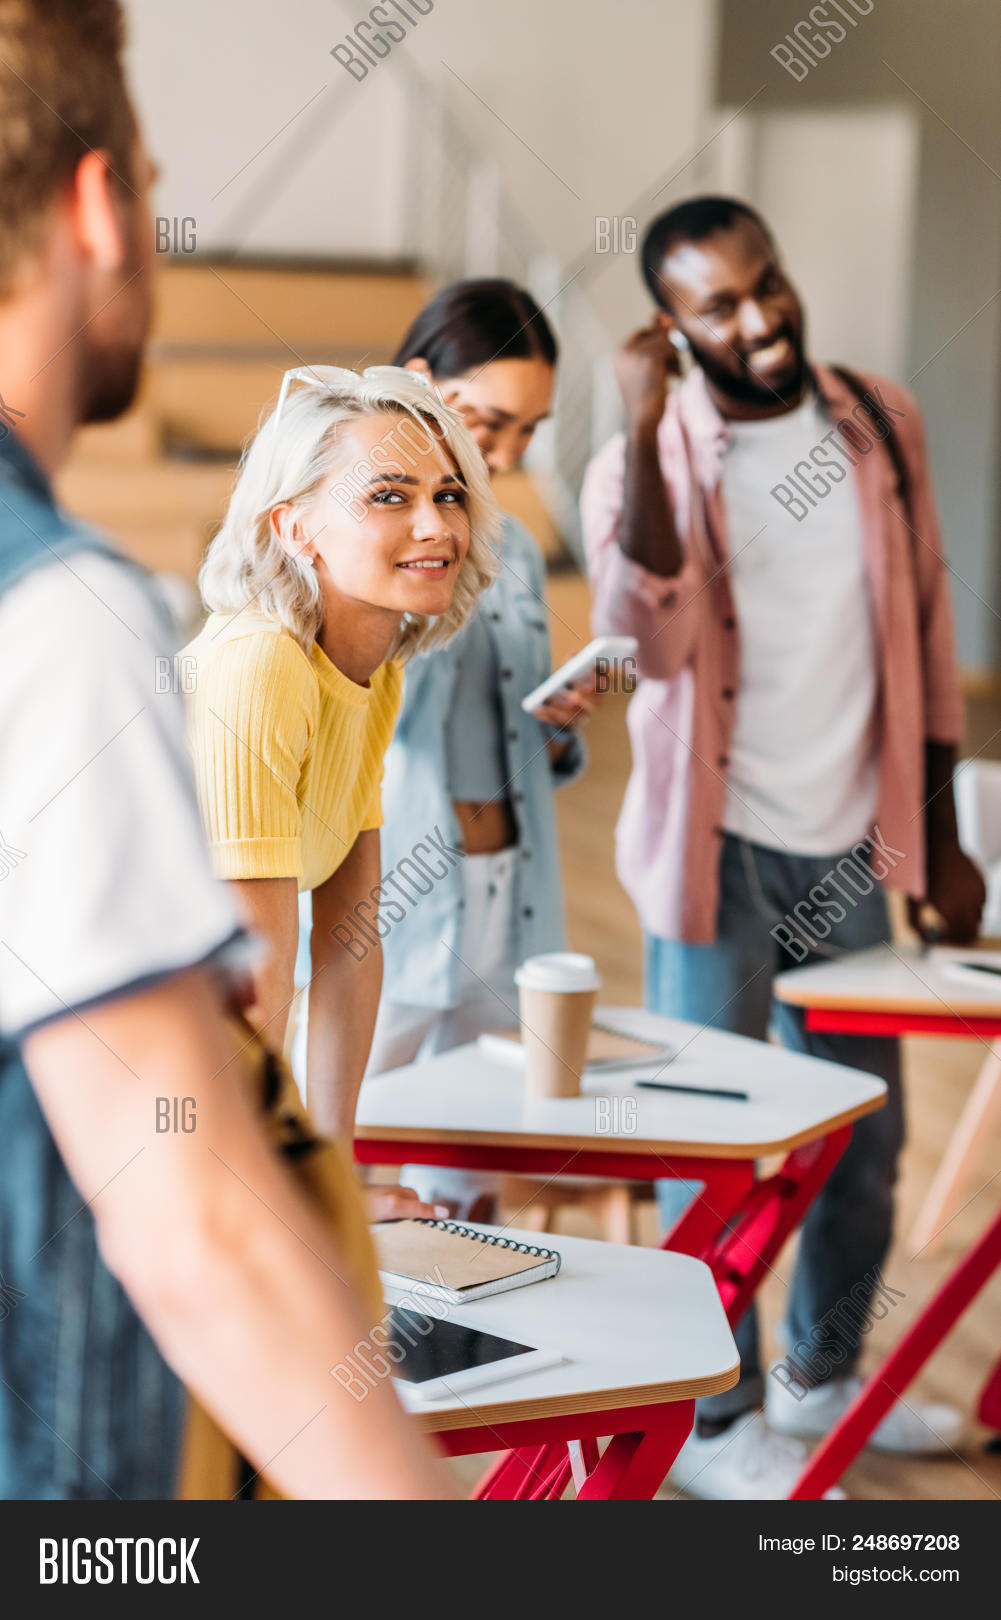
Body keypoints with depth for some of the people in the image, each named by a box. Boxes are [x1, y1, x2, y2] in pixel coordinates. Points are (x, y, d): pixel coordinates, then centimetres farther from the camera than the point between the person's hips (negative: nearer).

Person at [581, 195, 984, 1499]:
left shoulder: (879, 422, 1)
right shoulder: (649, 465, -10)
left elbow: (925, 630, 9)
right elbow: (653, 637, -29)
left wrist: (938, 839, 10)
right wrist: (644, 425, -33)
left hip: (850, 849, 5)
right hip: (722, 851, -4)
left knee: (864, 1135, 15)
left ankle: (827, 1377, 35)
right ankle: (720, 1421, 20)